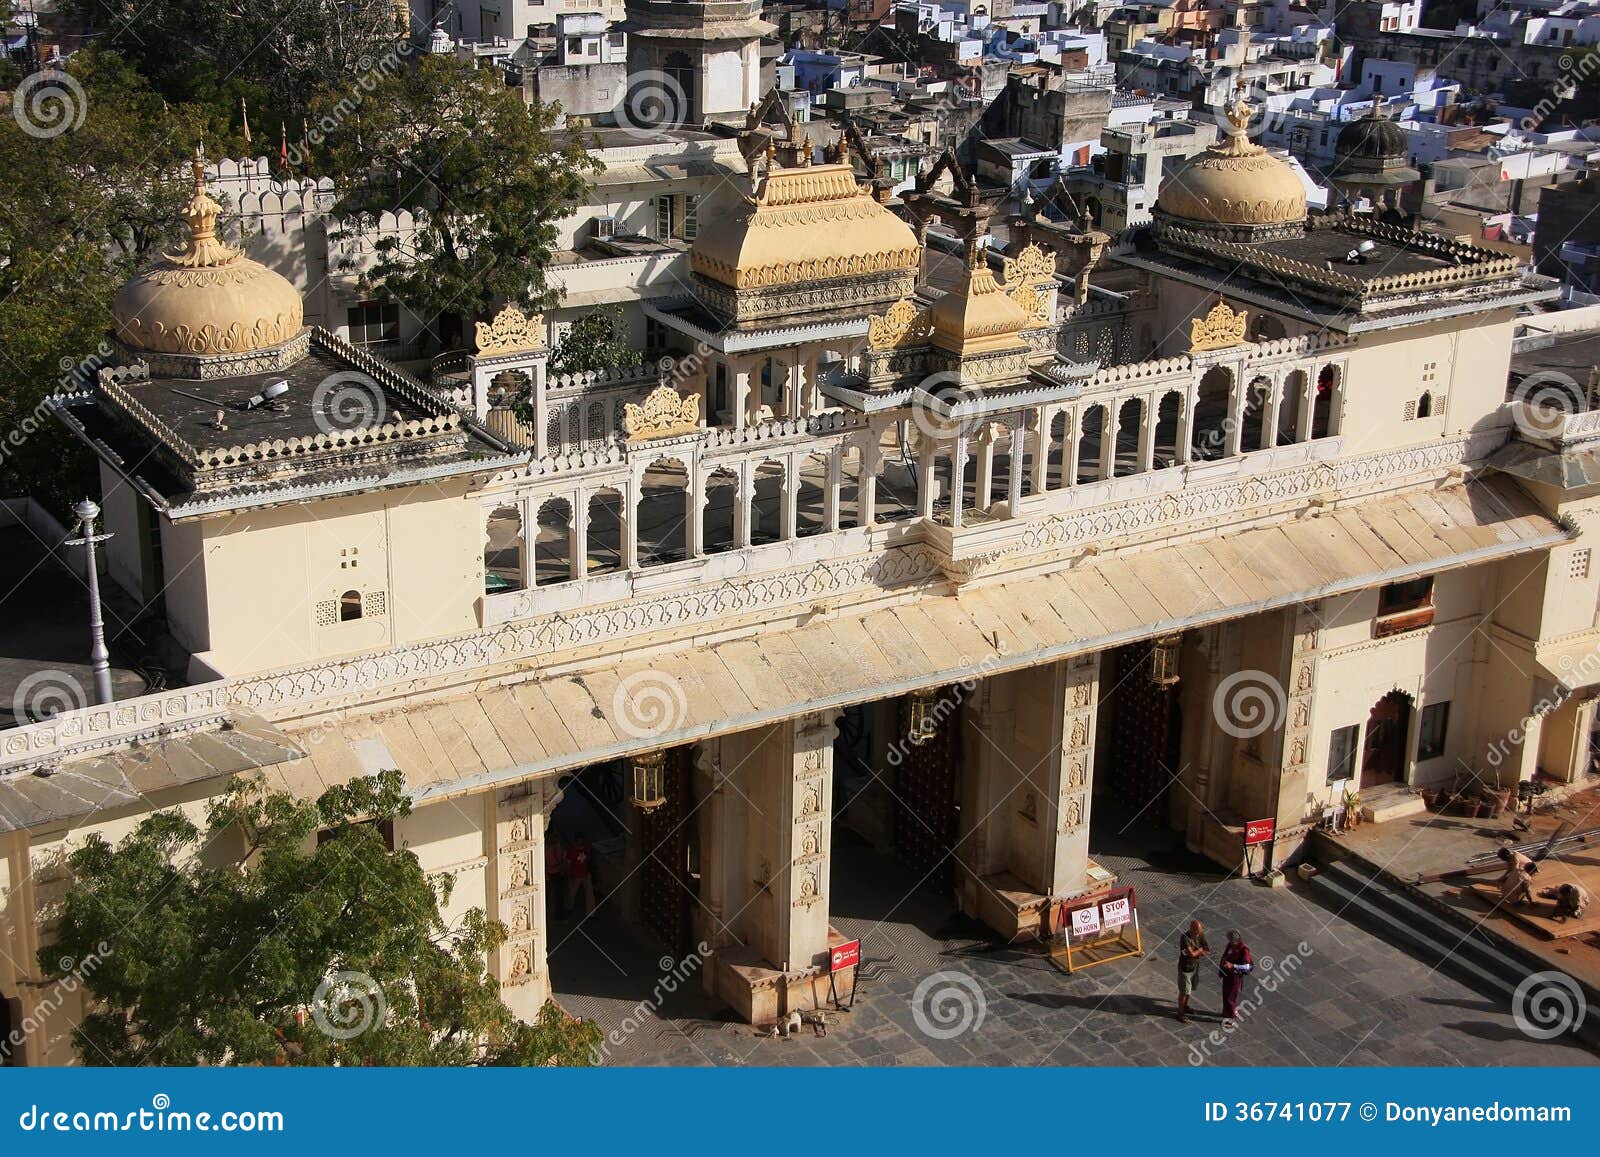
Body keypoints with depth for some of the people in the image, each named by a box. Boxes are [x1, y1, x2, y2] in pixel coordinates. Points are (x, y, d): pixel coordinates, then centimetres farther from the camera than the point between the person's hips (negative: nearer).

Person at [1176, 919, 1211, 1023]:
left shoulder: (1200, 936, -10)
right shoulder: (1184, 938, -31)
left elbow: (1208, 951, -9)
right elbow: (1191, 954, -34)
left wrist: (1197, 952, -26)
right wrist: (1200, 950, -15)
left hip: (1195, 966, 7)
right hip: (1185, 968, -7)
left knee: (1190, 988, 23)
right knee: (1183, 991, 4)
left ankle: (1185, 1006, 44)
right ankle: (1180, 1013, 18)